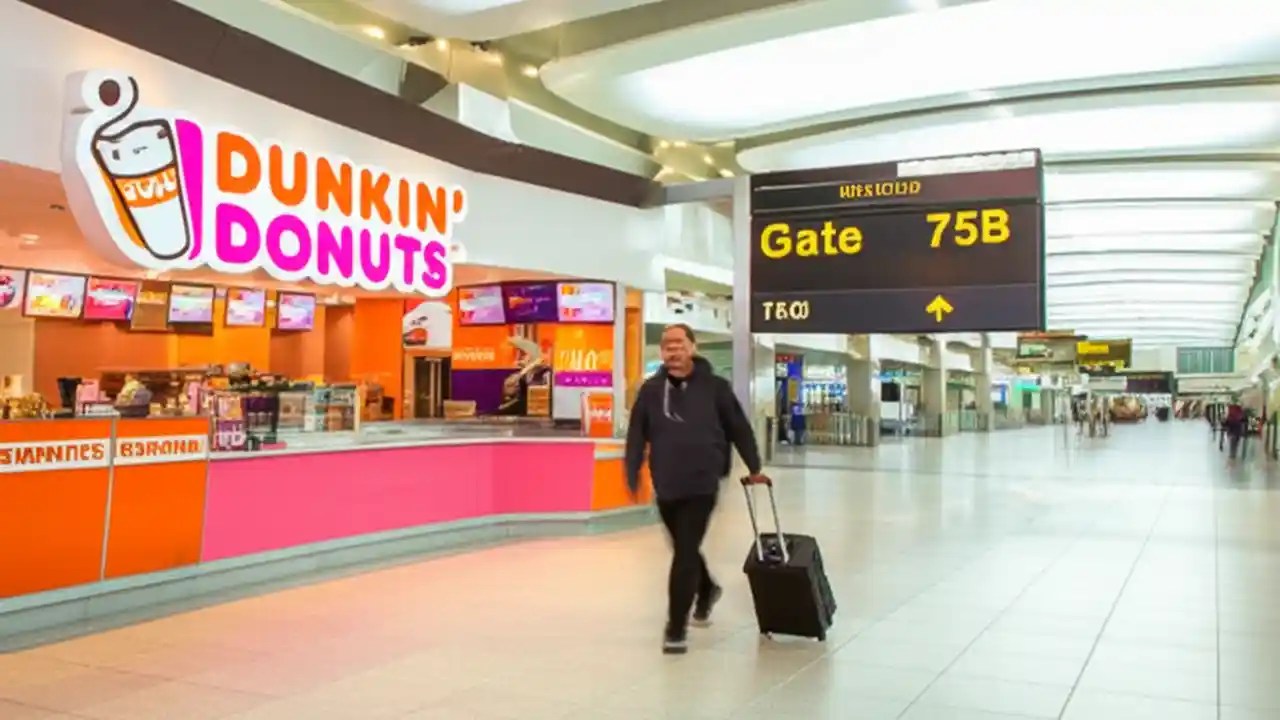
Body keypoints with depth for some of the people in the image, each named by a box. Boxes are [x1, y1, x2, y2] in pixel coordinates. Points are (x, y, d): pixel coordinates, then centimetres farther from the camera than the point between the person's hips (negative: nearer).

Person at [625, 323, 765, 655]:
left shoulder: (714, 387, -4)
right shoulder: (650, 390, 1)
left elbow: (739, 428, 3)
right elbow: (636, 436, 3)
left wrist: (754, 468, 8)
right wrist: (633, 477, -3)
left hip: (701, 484, -4)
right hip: (665, 486, 4)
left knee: (685, 555, -7)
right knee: (683, 550, 21)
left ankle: (676, 628, 2)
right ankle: (707, 590, 50)